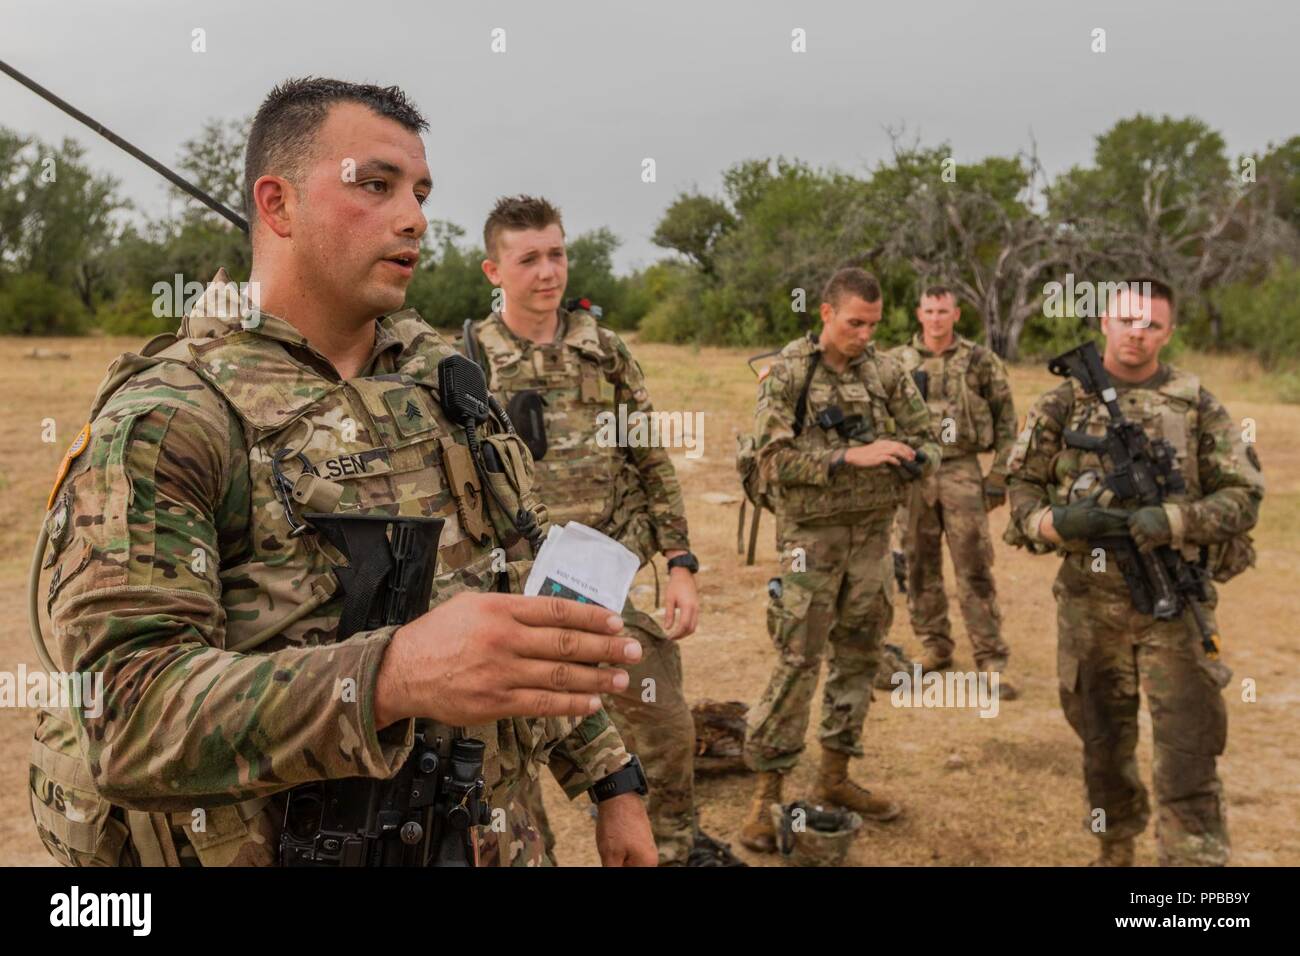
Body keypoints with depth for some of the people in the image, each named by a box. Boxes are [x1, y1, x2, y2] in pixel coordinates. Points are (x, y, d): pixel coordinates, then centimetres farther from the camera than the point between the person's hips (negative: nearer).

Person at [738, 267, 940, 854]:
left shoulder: (886, 372, 5)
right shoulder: (787, 373, -7)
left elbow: (924, 439, 9)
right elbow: (773, 459, -15)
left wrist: (914, 456, -14)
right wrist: (851, 457, -22)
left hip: (873, 535, 5)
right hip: (812, 536, -5)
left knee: (858, 658, 11)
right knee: (796, 663, -5)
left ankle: (835, 777, 26)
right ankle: (766, 791, 5)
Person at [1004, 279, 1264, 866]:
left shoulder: (1198, 406, 0)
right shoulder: (1063, 403, 3)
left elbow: (1244, 495, -2)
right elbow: (1019, 484, 6)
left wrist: (1172, 520, -19)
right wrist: (1055, 521, -16)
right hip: (1089, 600, 2)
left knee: (1187, 751, -3)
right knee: (1103, 741, 16)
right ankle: (1114, 851, 36)